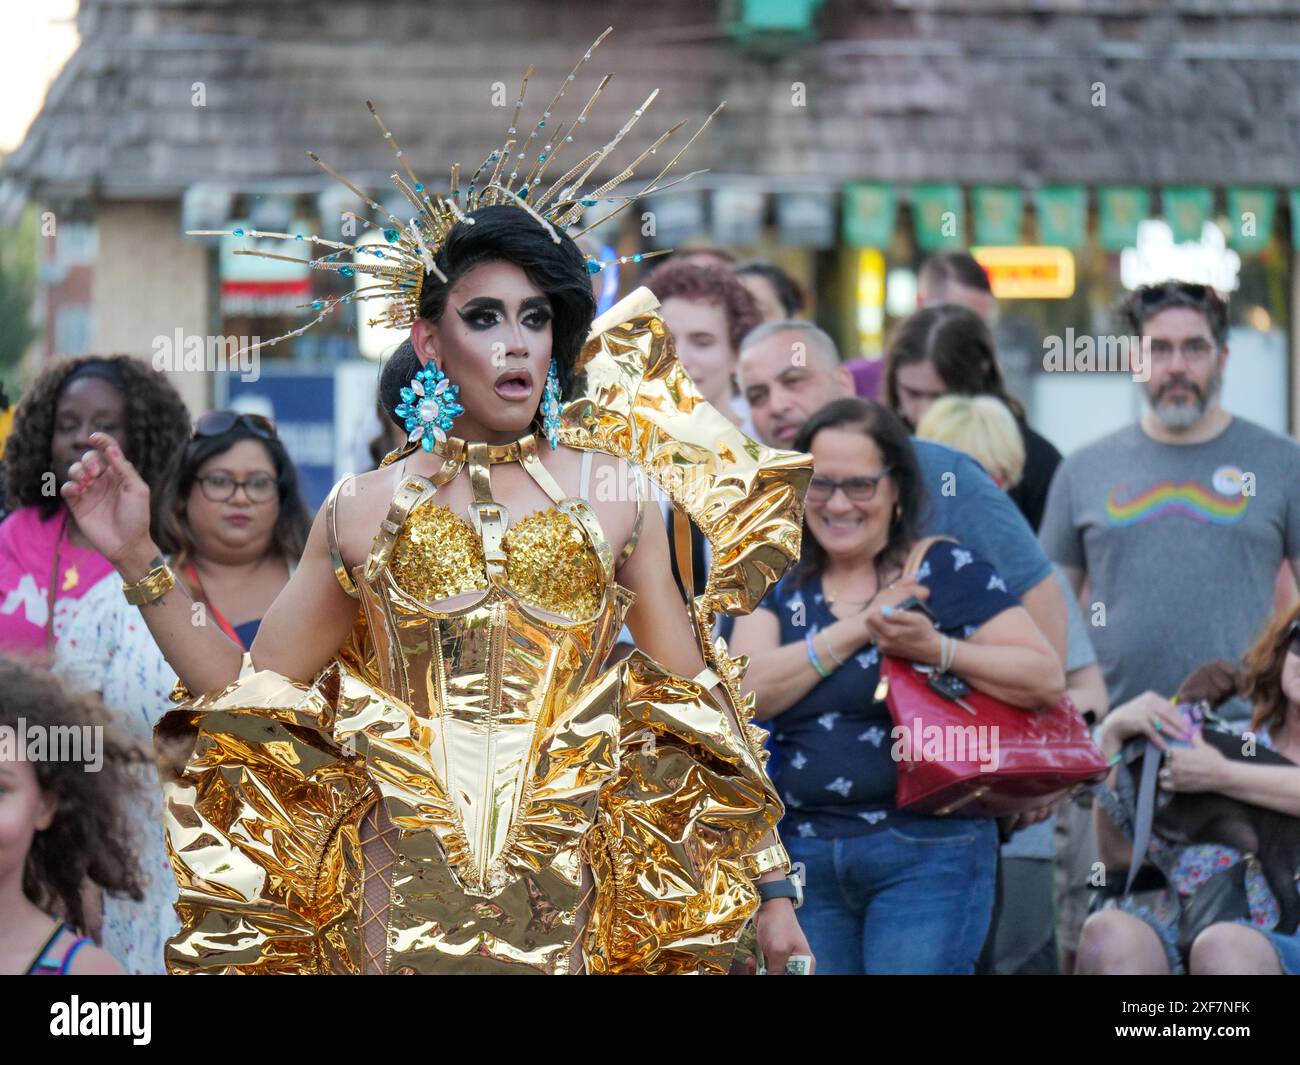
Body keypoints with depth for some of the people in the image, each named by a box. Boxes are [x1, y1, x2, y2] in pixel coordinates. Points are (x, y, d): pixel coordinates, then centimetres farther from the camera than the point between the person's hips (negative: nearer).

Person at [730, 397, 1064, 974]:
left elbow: (1047, 680, -7)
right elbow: (747, 692, -6)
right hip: (805, 856, 4)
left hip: (927, 854, -4)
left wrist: (936, 649, -18)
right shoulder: (779, 588, 12)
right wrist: (857, 629, -13)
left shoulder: (948, 571, 0)